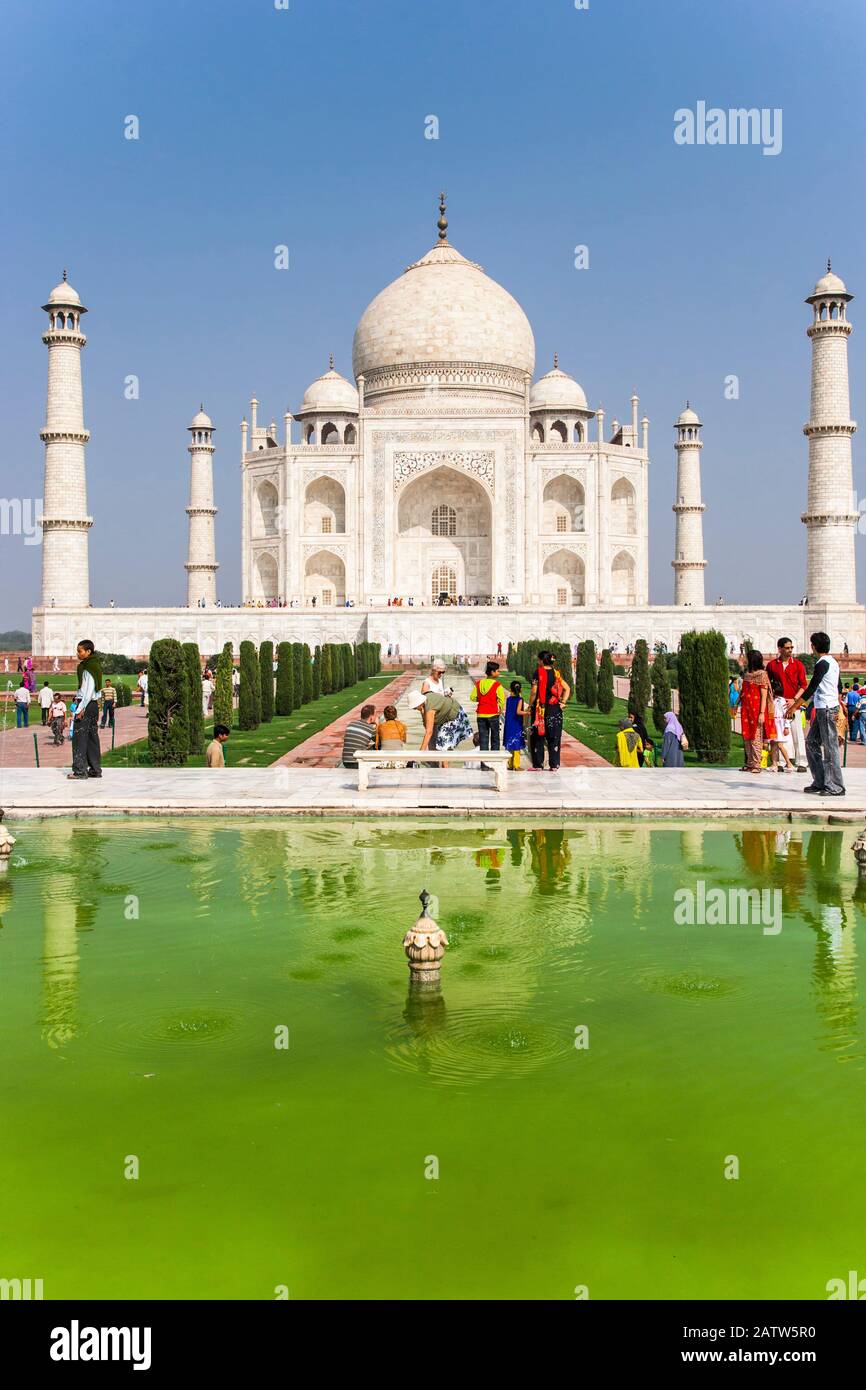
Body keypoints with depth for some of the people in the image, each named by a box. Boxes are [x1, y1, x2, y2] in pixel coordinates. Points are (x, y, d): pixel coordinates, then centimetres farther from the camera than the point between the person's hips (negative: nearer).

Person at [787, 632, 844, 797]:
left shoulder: (822, 664, -14)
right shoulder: (832, 662, 15)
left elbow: (811, 688, -17)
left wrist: (794, 706, -13)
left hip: (826, 709, -10)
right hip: (823, 709, 10)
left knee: (830, 747, -7)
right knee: (812, 742, 11)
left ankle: (836, 787, -4)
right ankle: (820, 782, 12)